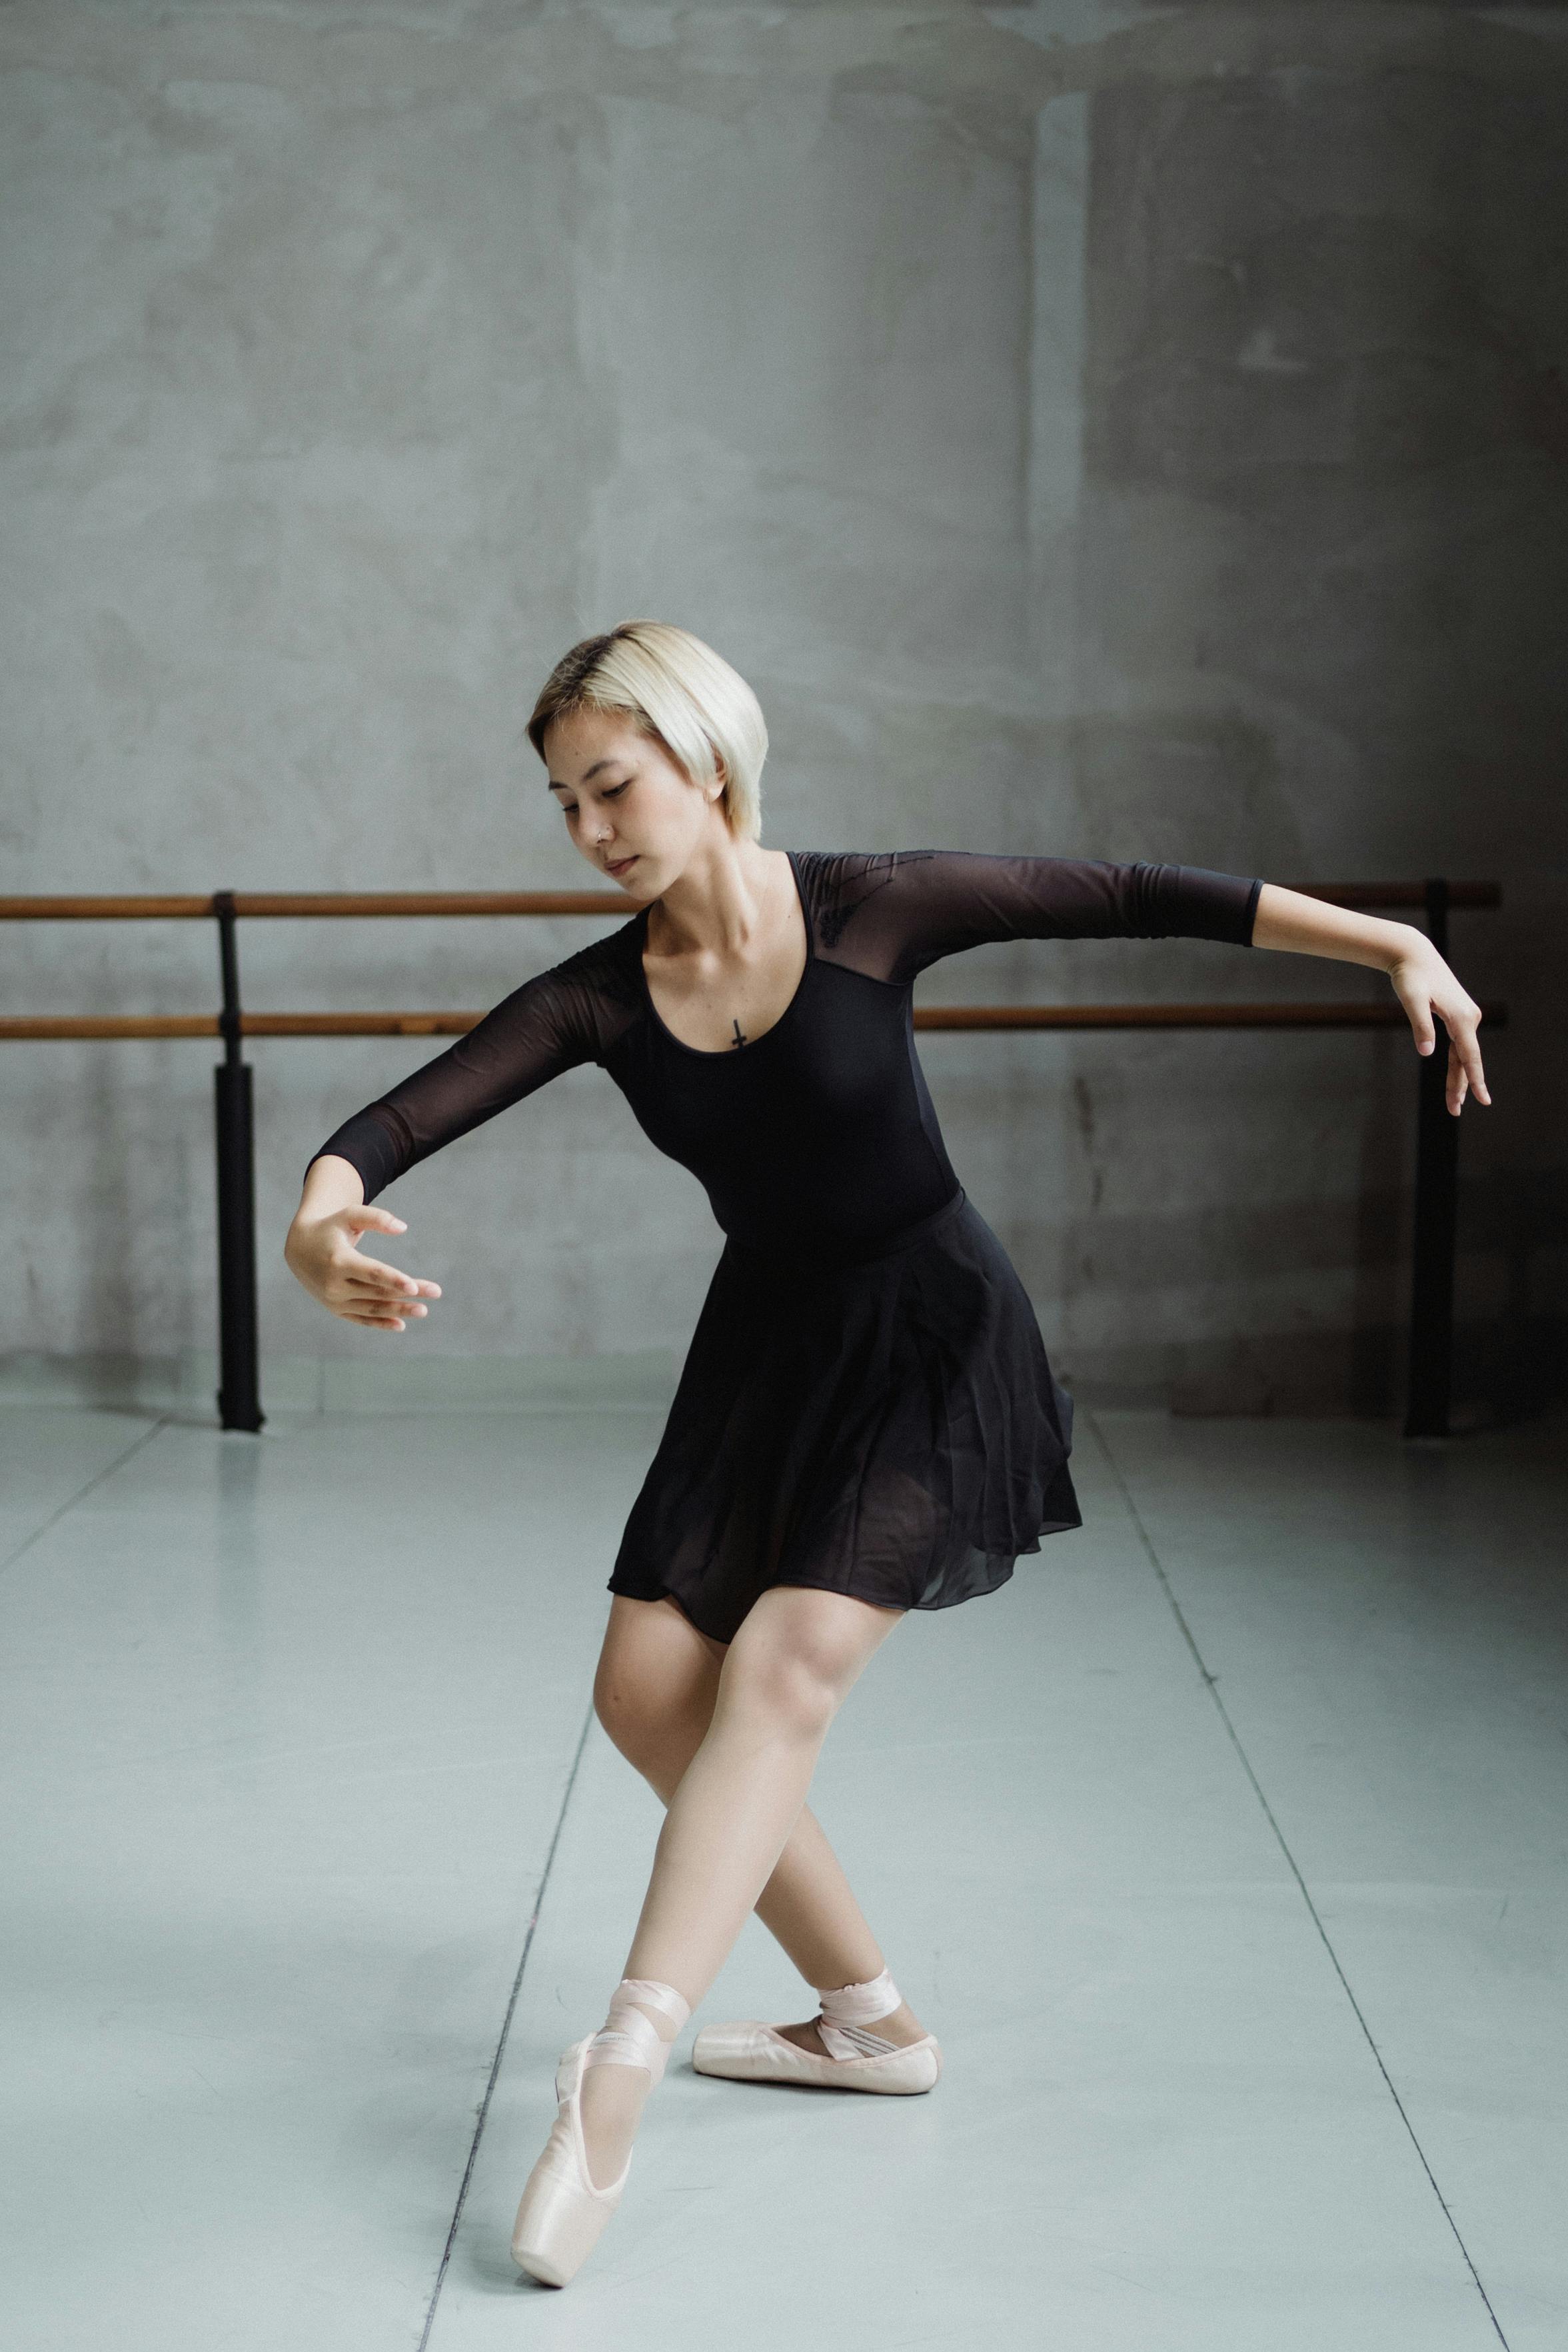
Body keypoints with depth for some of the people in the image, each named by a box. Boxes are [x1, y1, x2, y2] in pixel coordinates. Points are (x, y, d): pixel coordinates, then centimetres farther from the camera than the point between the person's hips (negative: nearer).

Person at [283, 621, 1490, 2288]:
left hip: (931, 1337, -5)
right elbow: (404, 1117, -17)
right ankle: (870, 2020, 17)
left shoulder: (871, 907, -15)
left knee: (784, 1663, -22)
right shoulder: (600, 998, -7)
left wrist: (1394, 947, -14)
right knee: (648, 1688, 1)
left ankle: (619, 2070, -28)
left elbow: (1140, 901, -12)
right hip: (767, 1349, 5)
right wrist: (318, 1223, -40)